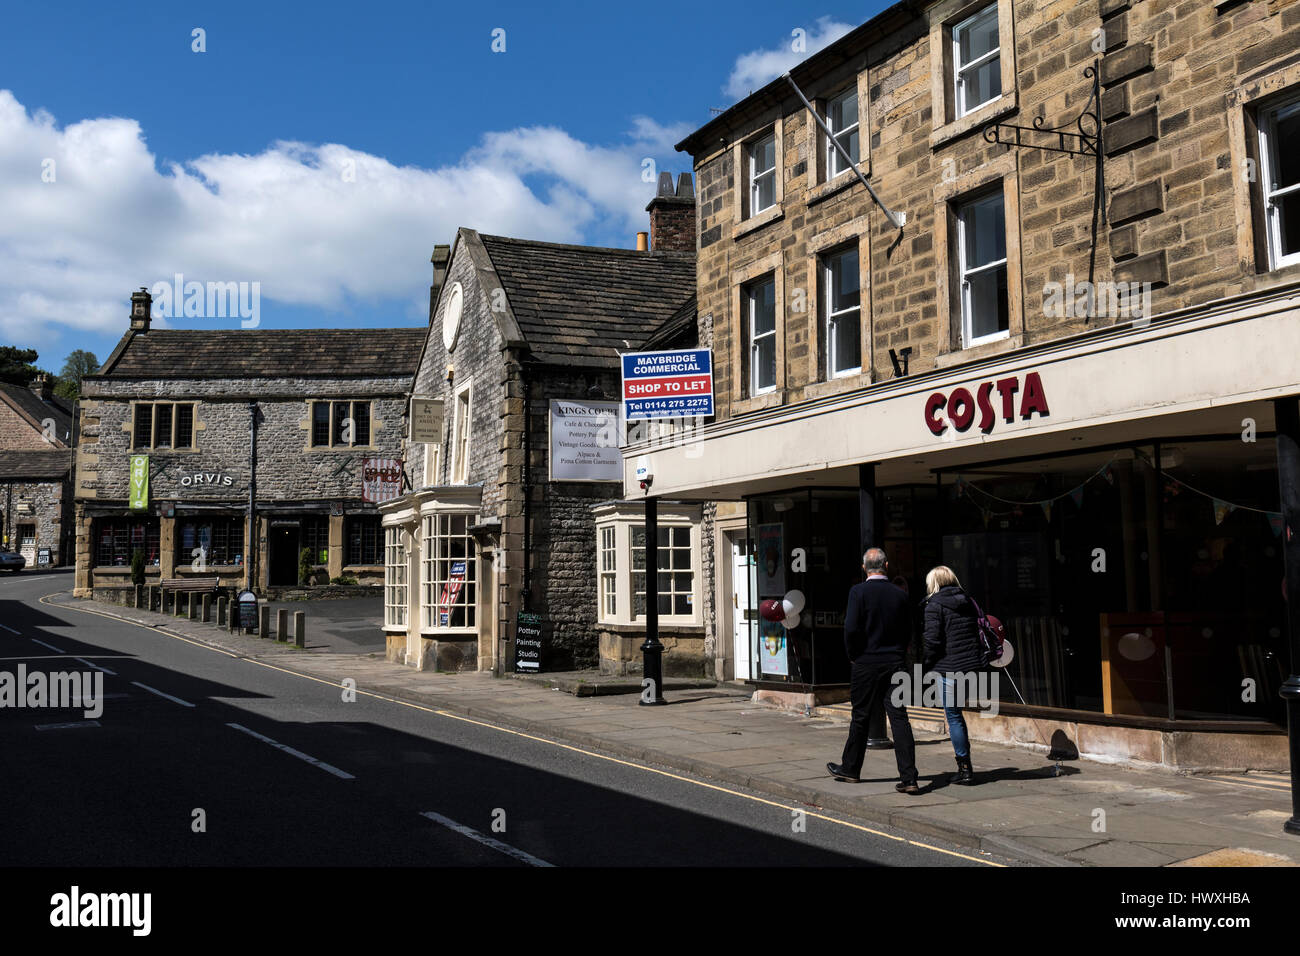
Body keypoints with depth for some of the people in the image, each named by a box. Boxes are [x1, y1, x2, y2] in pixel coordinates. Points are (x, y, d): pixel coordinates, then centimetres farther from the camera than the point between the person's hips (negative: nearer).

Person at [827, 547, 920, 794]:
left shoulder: (859, 591, -9)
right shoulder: (900, 595, 3)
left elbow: (851, 628, -14)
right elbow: (907, 632, 7)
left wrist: (853, 655, 1)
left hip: (866, 664, -3)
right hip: (895, 664, 3)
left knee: (860, 718, 10)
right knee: (899, 719, 1)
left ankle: (850, 768, 25)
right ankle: (909, 778, -4)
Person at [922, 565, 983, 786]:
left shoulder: (934, 605, -6)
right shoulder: (968, 602, 12)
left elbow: (932, 640, -12)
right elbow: (979, 633, 14)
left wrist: (925, 668, -2)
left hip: (949, 667, -6)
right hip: (973, 664, 6)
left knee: (953, 716, 2)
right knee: (955, 713, 19)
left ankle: (965, 769, 2)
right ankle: (964, 765, 21)